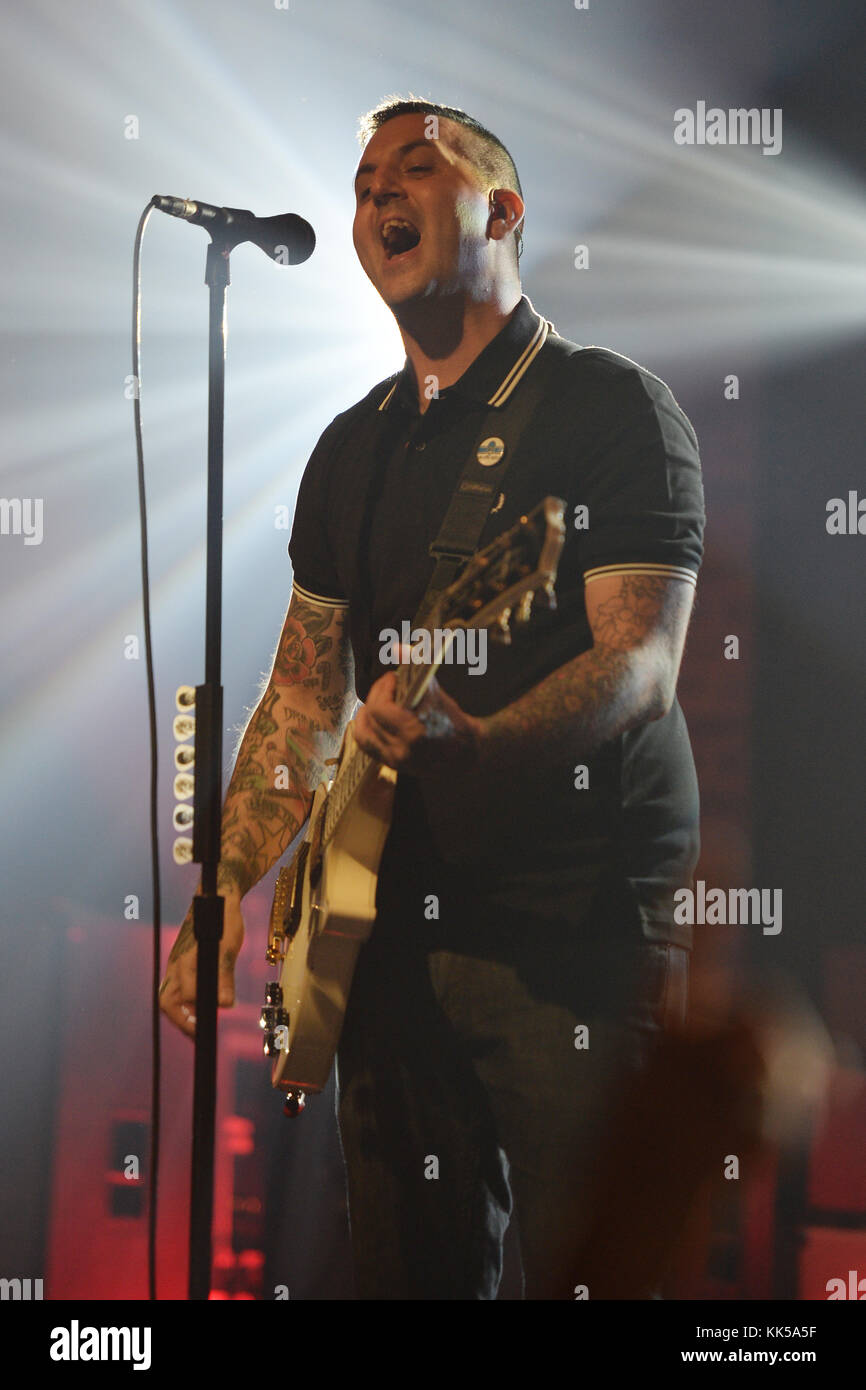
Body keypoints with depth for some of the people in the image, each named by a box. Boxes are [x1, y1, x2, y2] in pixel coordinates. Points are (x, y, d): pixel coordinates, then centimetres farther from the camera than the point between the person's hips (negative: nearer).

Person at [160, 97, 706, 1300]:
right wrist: (226, 889, 8)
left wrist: (476, 743, -33)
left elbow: (645, 667, -16)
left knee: (589, 1275, -4)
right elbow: (307, 688, 17)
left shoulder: (613, 409, -5)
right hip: (400, 930, 6)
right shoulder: (353, 447, 15)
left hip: (586, 935, -6)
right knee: (413, 1274, 11)